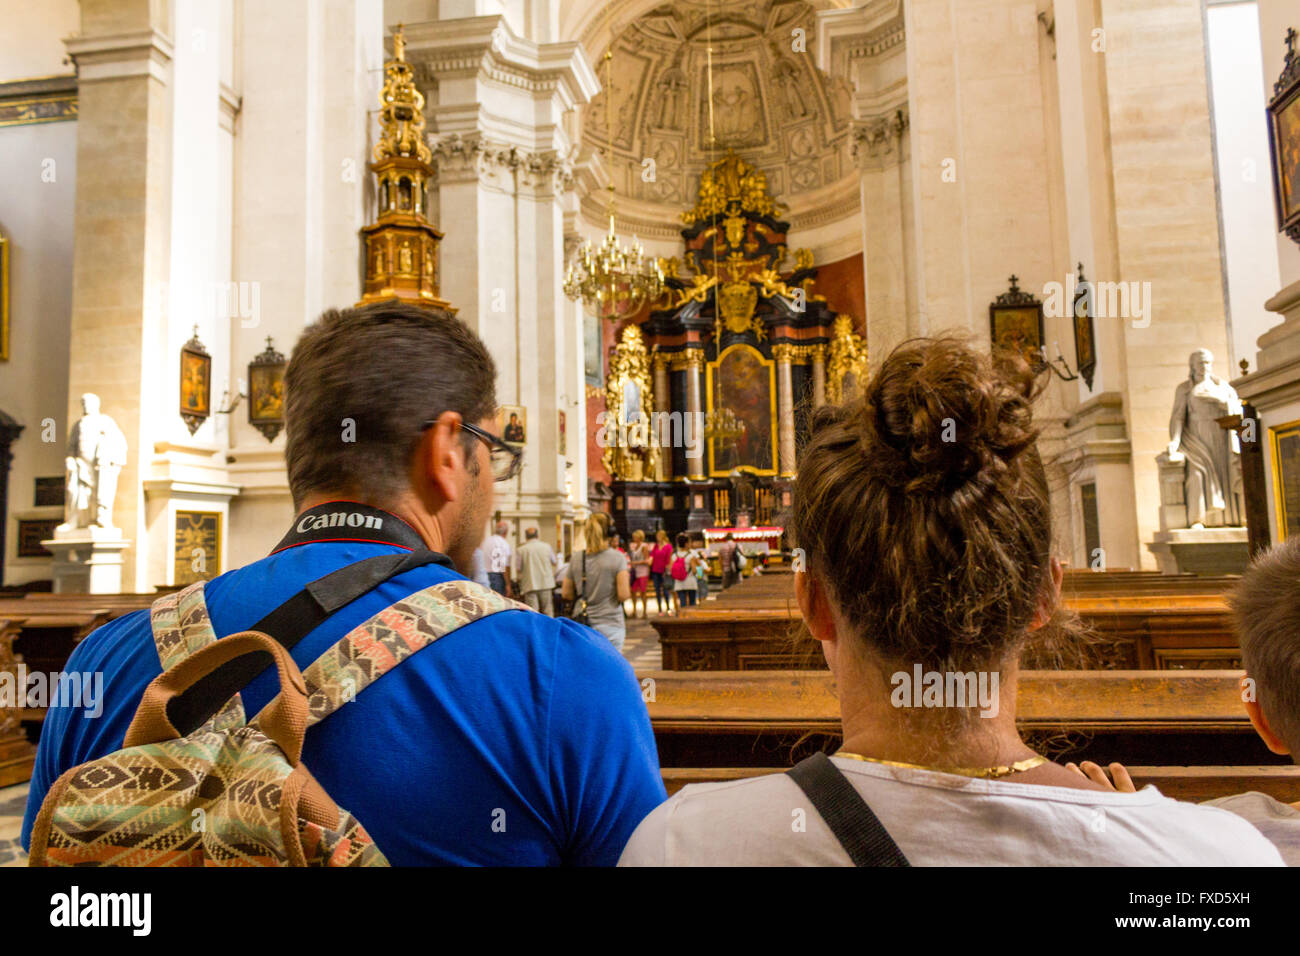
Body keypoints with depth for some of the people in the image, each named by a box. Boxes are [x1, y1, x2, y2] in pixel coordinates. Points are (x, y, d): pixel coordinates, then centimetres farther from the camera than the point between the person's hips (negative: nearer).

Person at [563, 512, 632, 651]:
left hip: (583, 626, 3)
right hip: (610, 624, -3)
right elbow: (623, 595, -13)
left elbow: (567, 594, 9)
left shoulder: (576, 559, 3)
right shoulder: (617, 557, -8)